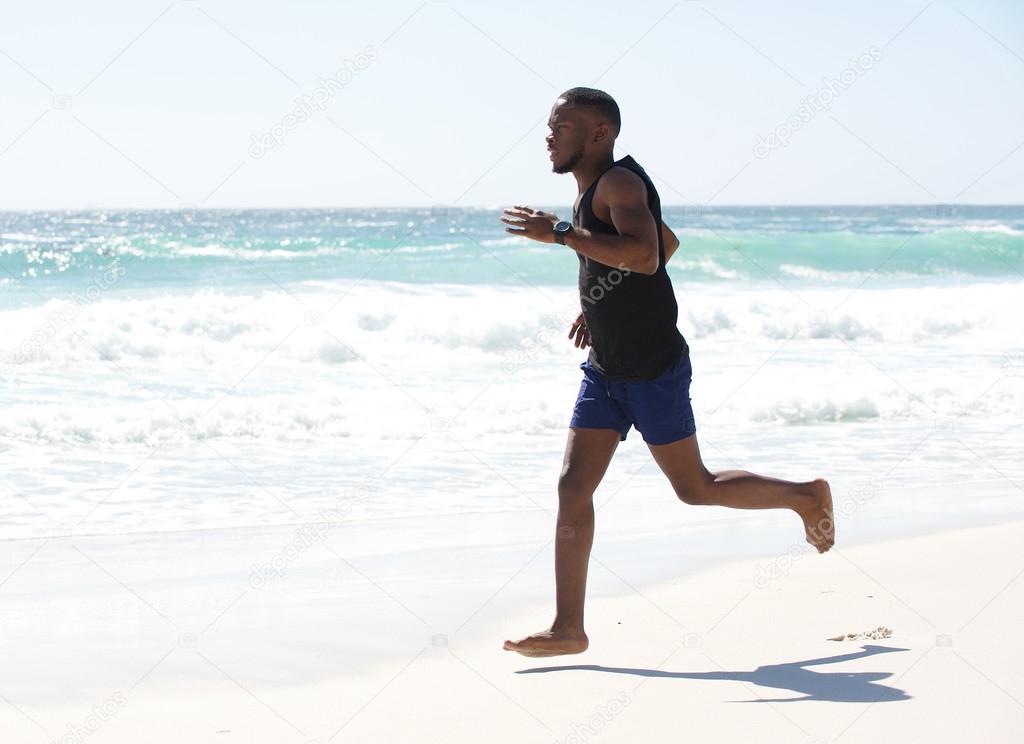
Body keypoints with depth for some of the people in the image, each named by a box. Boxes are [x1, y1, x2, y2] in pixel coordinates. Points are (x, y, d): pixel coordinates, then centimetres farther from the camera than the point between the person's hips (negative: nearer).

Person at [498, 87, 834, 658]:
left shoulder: (620, 181, -15)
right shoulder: (594, 193, 14)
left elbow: (643, 253, -34)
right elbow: (668, 242, 29)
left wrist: (561, 234, -33)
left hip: (654, 369, -9)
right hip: (605, 369, 9)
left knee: (696, 488, 3)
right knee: (574, 486, -1)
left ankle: (807, 496, 26)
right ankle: (568, 628, -1)